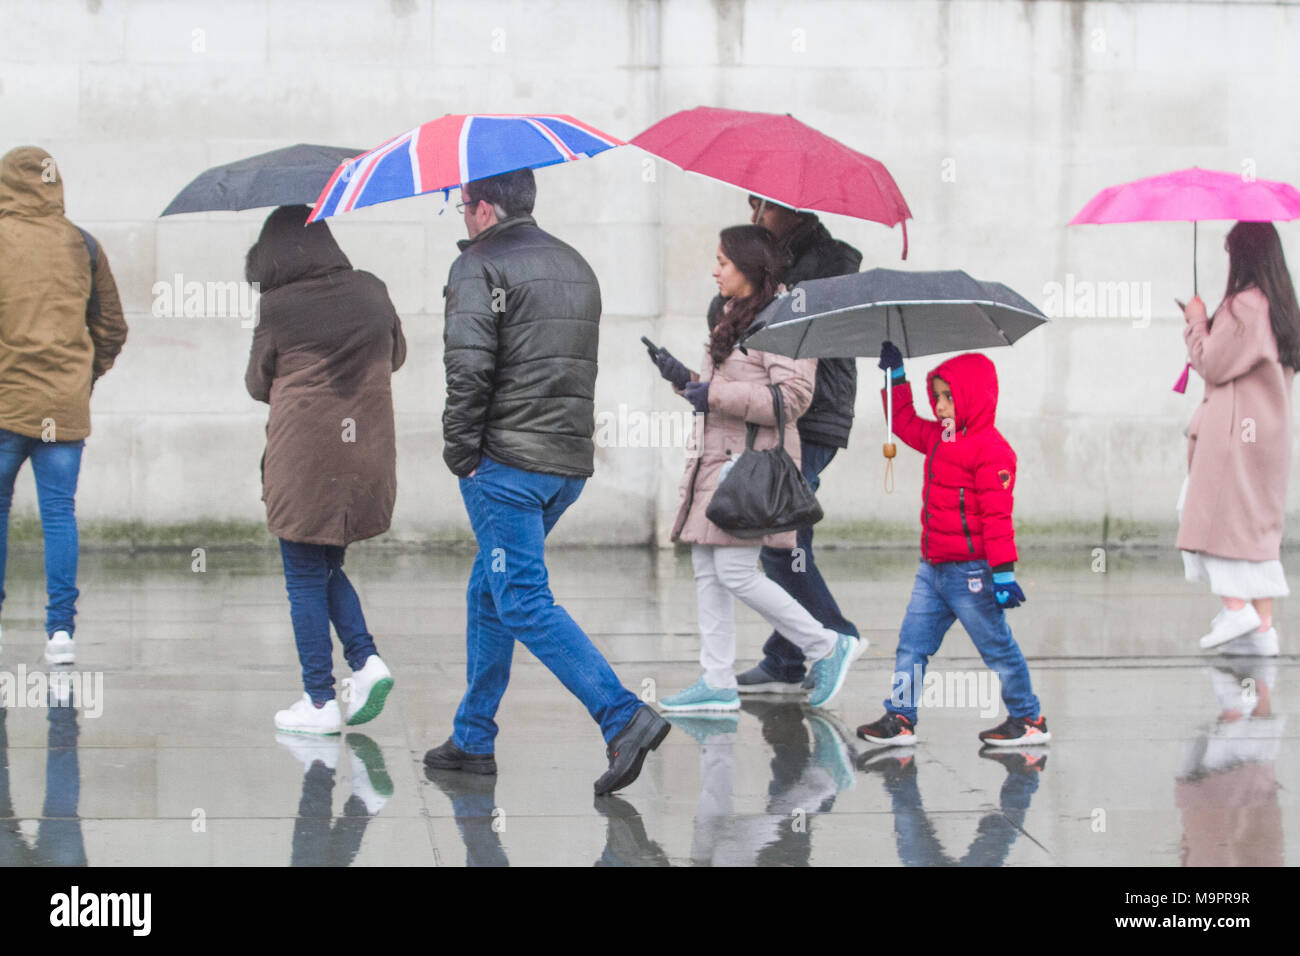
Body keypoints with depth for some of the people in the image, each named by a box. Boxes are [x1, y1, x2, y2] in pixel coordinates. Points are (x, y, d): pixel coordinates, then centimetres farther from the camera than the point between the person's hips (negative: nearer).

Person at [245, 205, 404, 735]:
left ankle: (320, 701, 5)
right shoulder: (372, 292, 4)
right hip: (367, 459, 5)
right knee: (328, 566, 21)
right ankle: (367, 660, 3)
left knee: (306, 580, 4)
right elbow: (395, 355, 21)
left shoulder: (278, 308, -9)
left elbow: (258, 384, 6)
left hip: (304, 461, -5)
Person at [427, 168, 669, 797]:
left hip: (505, 462, -8)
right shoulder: (575, 266, 18)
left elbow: (469, 367, -18)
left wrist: (460, 452, -8)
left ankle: (623, 717, -22)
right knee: (489, 592, 19)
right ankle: (473, 740, 23)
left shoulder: (478, 266, -7)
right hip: (571, 462, 8)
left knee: (524, 602, -8)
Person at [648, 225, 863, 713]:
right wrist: (683, 377, 13)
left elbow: (791, 398, -18)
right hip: (716, 458, 10)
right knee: (707, 569, 6)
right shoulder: (734, 318, 21)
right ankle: (717, 682, 10)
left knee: (735, 572, -11)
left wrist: (716, 394, -18)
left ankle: (829, 648, 2)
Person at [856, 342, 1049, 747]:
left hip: (970, 573, -9)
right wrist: (896, 377, 24)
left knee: (997, 647, 2)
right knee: (912, 642, 6)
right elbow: (905, 423, 31)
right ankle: (900, 717, 10)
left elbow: (997, 514, -19)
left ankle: (1028, 718, 14)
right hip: (933, 569, 9)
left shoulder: (990, 449, -16)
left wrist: (1003, 571, -21)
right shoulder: (938, 438, 11)